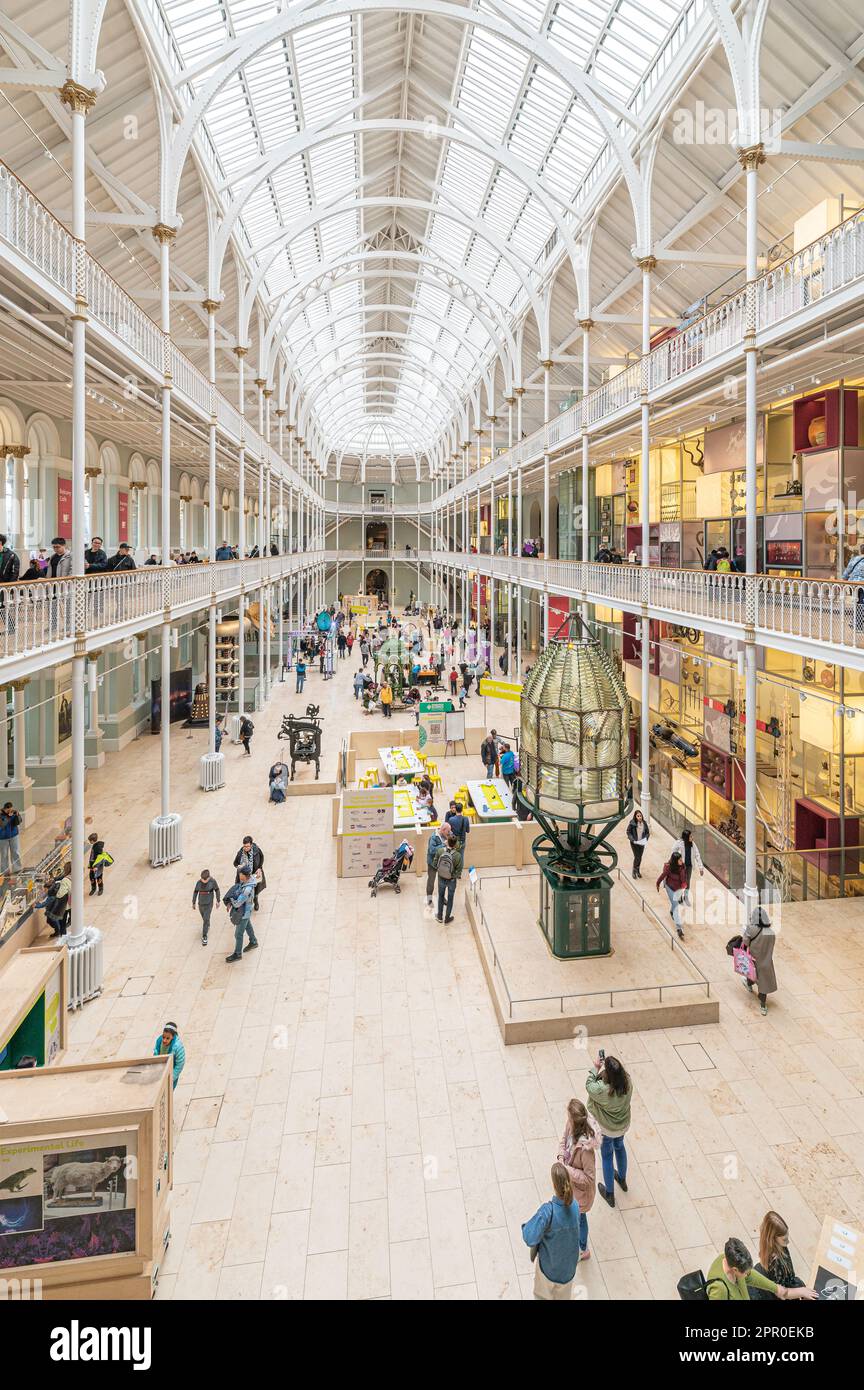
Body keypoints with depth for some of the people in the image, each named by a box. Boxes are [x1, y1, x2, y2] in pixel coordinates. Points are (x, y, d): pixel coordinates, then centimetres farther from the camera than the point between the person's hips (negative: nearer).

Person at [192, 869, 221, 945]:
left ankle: (204, 936, 0)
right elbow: (195, 892, 0)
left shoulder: (212, 881, -19)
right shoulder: (199, 882, -12)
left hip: (209, 904, -3)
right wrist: (193, 902, 6)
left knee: (206, 919, -10)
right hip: (200, 903, 3)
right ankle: (208, 926, 54)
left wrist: (218, 901, -1)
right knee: (204, 917, 23)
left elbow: (217, 890, -5)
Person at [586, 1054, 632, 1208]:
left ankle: (609, 1194, 39)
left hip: (606, 1129, -4)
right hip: (623, 1124, 4)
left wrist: (595, 1067, -10)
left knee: (607, 1157, 19)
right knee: (619, 1146, 32)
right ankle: (622, 1179, 56)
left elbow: (589, 1085, -18)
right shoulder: (627, 1082, -27)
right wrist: (609, 1066, -9)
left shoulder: (602, 1090, -39)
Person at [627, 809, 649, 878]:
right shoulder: (632, 823, -15)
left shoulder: (644, 823, -5)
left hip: (642, 843, 4)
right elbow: (628, 832, -8)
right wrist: (633, 840, -18)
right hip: (634, 843, -4)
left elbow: (647, 833, 6)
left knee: (640, 857, 13)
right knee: (636, 857, -6)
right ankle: (634, 871, 14)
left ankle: (638, 871, 32)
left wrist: (646, 839, -11)